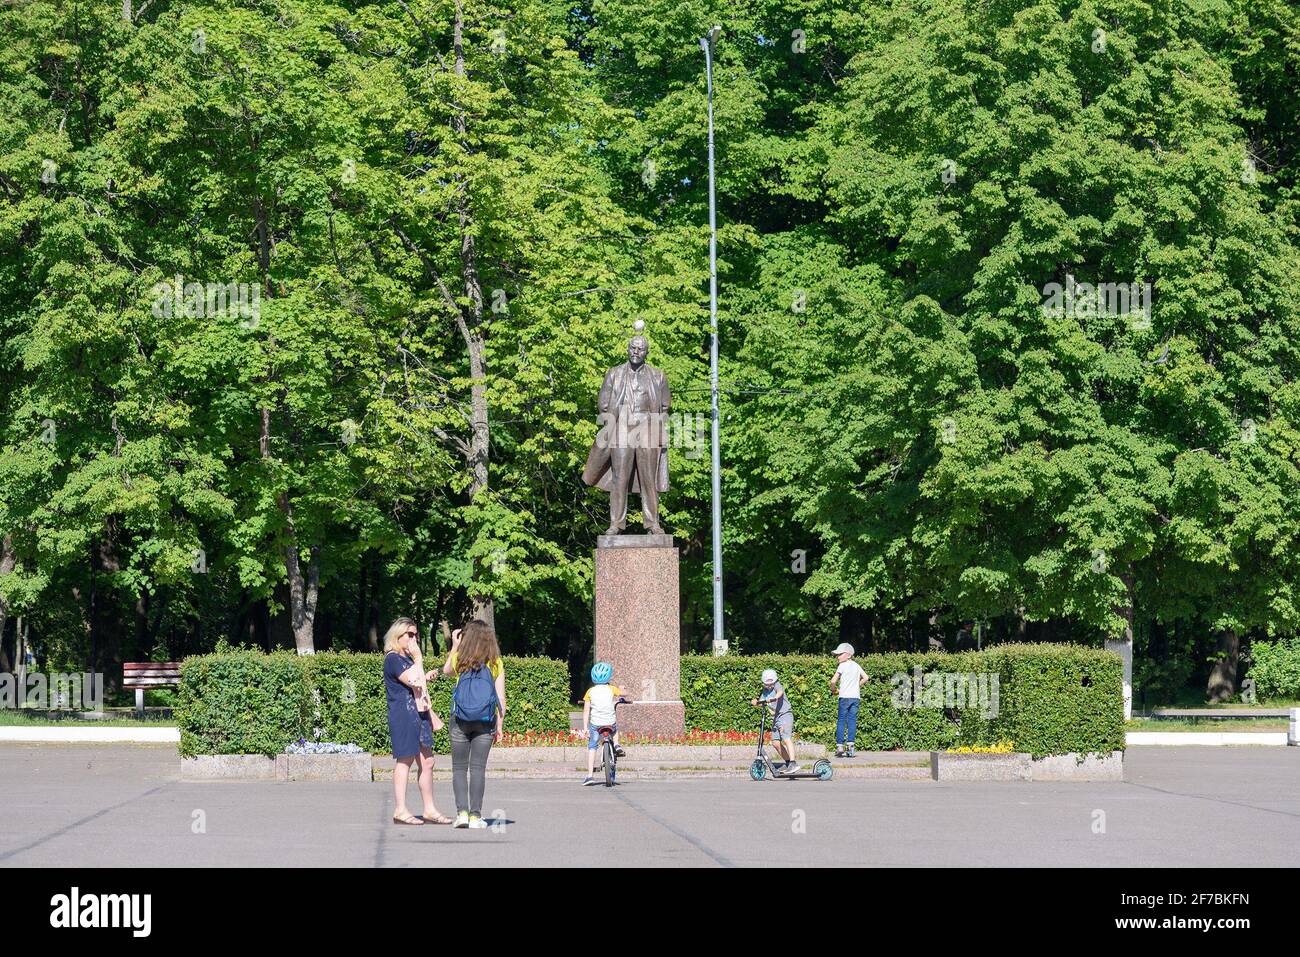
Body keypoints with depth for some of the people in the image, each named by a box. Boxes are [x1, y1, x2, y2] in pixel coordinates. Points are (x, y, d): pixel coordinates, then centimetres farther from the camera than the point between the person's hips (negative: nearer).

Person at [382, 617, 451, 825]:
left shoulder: (408, 658, 22)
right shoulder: (393, 659, -9)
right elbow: (413, 681, -20)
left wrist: (427, 678, 17)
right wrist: (418, 659, -11)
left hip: (419, 714, 9)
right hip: (403, 715, -9)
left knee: (427, 761, 6)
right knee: (404, 760, -7)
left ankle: (430, 810, 9)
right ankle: (400, 811, -5)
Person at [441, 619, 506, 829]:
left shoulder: (459, 660, -1)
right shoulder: (496, 663, -1)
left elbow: (446, 670, 23)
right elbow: (501, 698, -1)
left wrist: (455, 645, 27)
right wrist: (499, 726, 6)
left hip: (460, 720, 0)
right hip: (485, 722, 0)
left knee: (459, 767, 8)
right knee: (478, 768, 3)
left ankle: (462, 812, -4)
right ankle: (475, 815, -1)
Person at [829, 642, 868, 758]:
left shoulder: (842, 666, -4)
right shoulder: (856, 665, 13)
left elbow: (833, 680, -11)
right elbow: (865, 677, 15)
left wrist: (833, 688, 8)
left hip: (845, 696, -5)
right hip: (856, 696, 5)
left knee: (841, 720, -1)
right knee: (852, 720, 2)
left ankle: (839, 746, -6)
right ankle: (850, 745, -5)